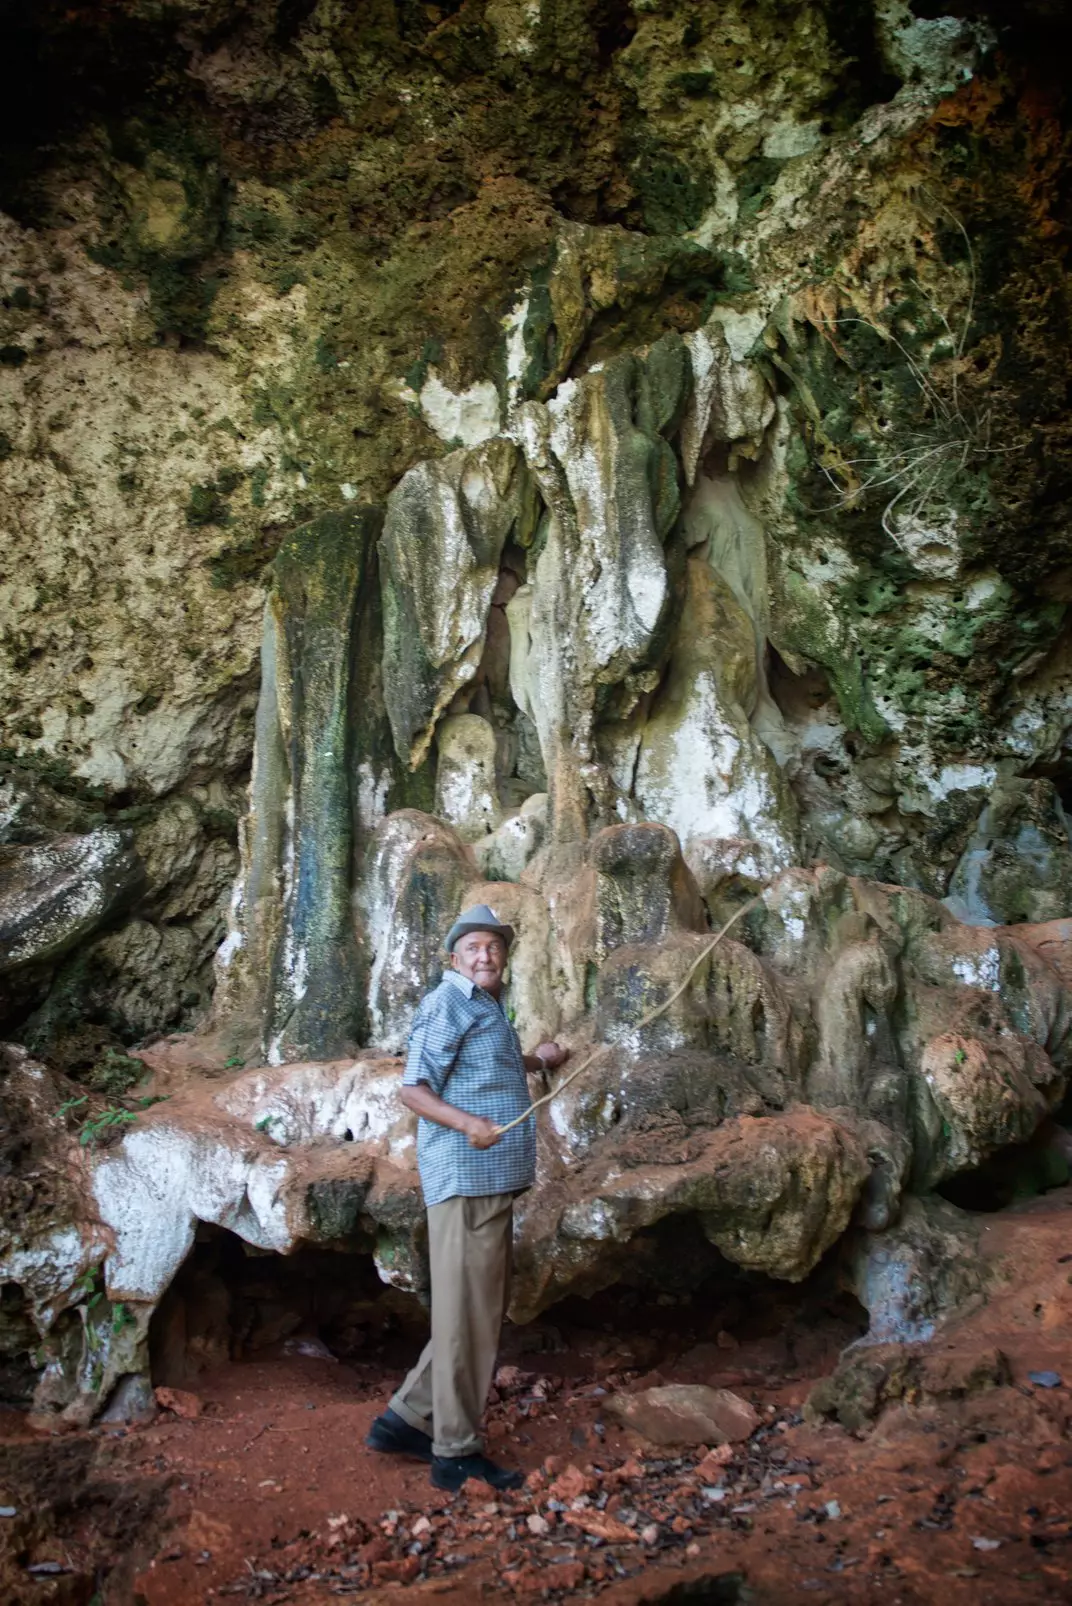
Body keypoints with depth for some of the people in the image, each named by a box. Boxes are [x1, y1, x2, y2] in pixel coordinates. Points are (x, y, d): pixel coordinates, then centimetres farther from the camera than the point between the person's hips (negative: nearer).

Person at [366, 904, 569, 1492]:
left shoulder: (487, 1007, 18)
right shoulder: (447, 1005, -11)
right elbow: (413, 1089, -18)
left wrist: (534, 1060, 22)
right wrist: (466, 1122, -34)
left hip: (493, 1180, 10)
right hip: (464, 1179, -10)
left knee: (481, 1311, 16)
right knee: (466, 1313, -3)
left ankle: (407, 1419, 25)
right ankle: (456, 1453, 8)